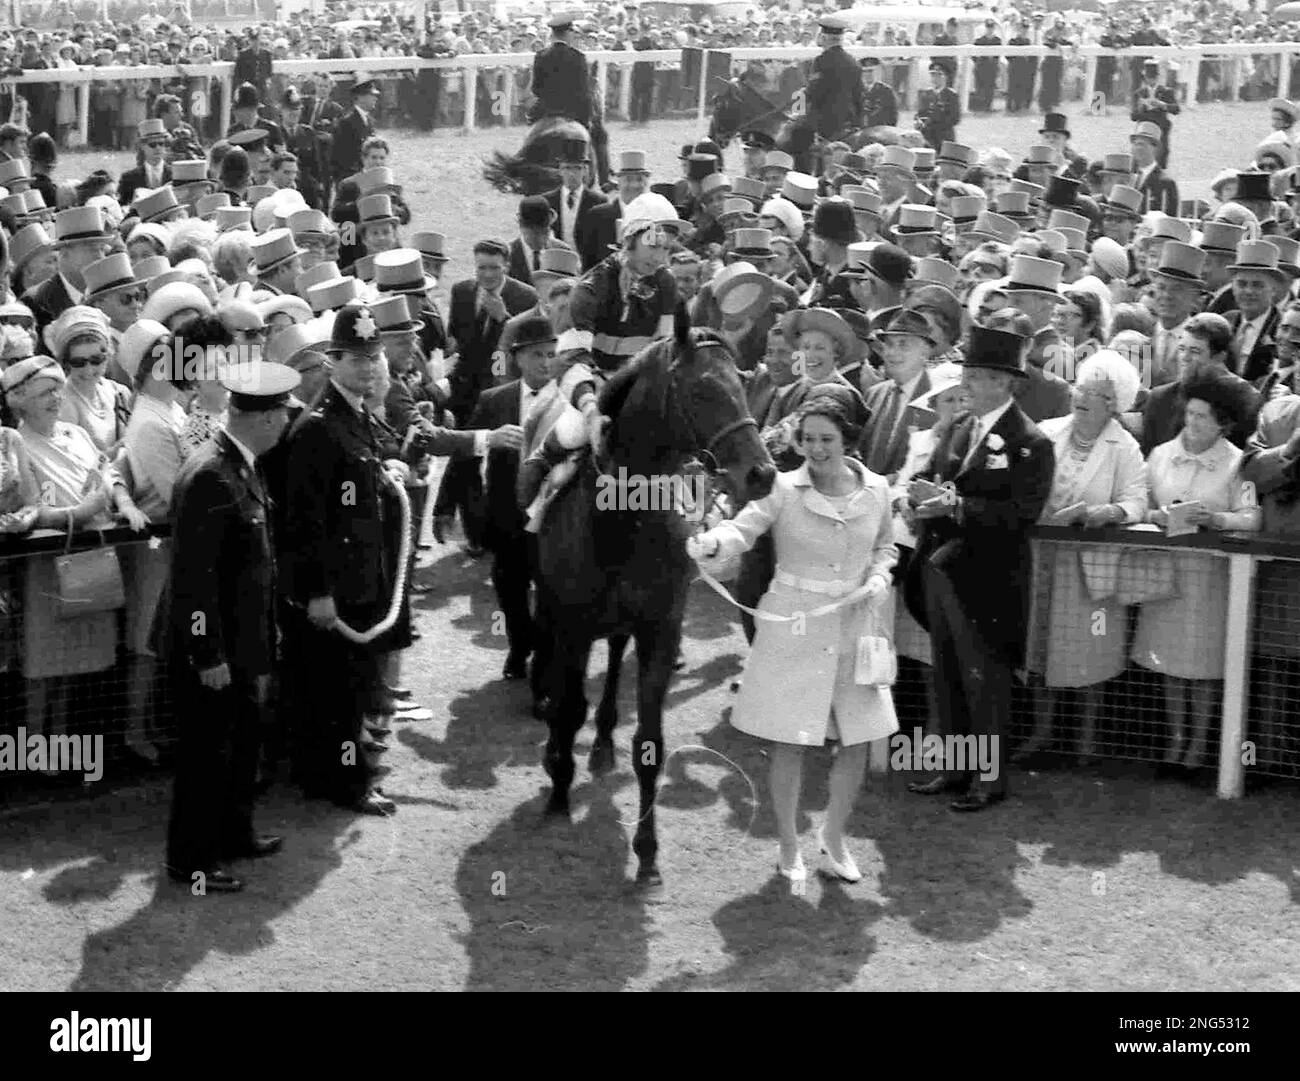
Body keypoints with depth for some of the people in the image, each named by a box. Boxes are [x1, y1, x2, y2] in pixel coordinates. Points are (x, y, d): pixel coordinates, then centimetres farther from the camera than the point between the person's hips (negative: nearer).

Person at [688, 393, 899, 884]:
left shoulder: (875, 490, 2)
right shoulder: (784, 489, -8)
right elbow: (744, 527, -19)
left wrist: (878, 579, -3)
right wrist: (712, 543, -40)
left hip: (852, 628, 3)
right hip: (792, 627, -3)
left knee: (856, 742, 6)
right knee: (788, 741, 0)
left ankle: (833, 839, 27)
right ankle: (789, 847, 18)